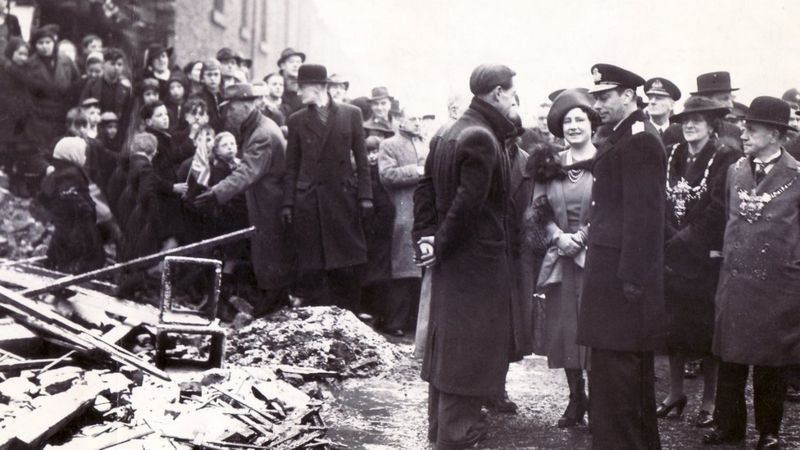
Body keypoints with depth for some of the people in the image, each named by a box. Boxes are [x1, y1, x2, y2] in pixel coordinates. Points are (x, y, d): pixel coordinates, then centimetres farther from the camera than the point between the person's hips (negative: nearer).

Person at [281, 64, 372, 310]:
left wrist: (365, 196, -2)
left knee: (348, 267, 1)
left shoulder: (351, 114, 6)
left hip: (343, 199, 0)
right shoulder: (297, 120, 8)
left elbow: (361, 158, 5)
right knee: (311, 270, 0)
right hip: (308, 202, 1)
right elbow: (291, 165, 8)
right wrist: (288, 203, 1)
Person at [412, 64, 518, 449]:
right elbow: (469, 202, -24)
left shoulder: (452, 133, 12)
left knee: (447, 344, 17)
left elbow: (425, 186, 12)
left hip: (451, 259, 10)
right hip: (478, 260, -10)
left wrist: (425, 236, 5)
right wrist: (441, 245, -14)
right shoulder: (482, 138, -19)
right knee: (469, 350, -2)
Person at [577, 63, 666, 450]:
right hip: (620, 269, 11)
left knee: (613, 365, -6)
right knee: (634, 367, 19)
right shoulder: (624, 137, 15)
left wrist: (630, 279, -20)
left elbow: (643, 215, -19)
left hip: (621, 271, -11)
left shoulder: (638, 141, -15)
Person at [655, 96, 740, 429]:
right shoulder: (672, 157, 8)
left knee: (706, 328, 2)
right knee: (673, 325, 11)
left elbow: (718, 211, -14)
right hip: (673, 255, 5)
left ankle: (709, 401, 13)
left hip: (706, 258, -5)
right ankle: (676, 393, 23)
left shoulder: (724, 159, -9)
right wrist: (672, 239, -7)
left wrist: (685, 239, -13)